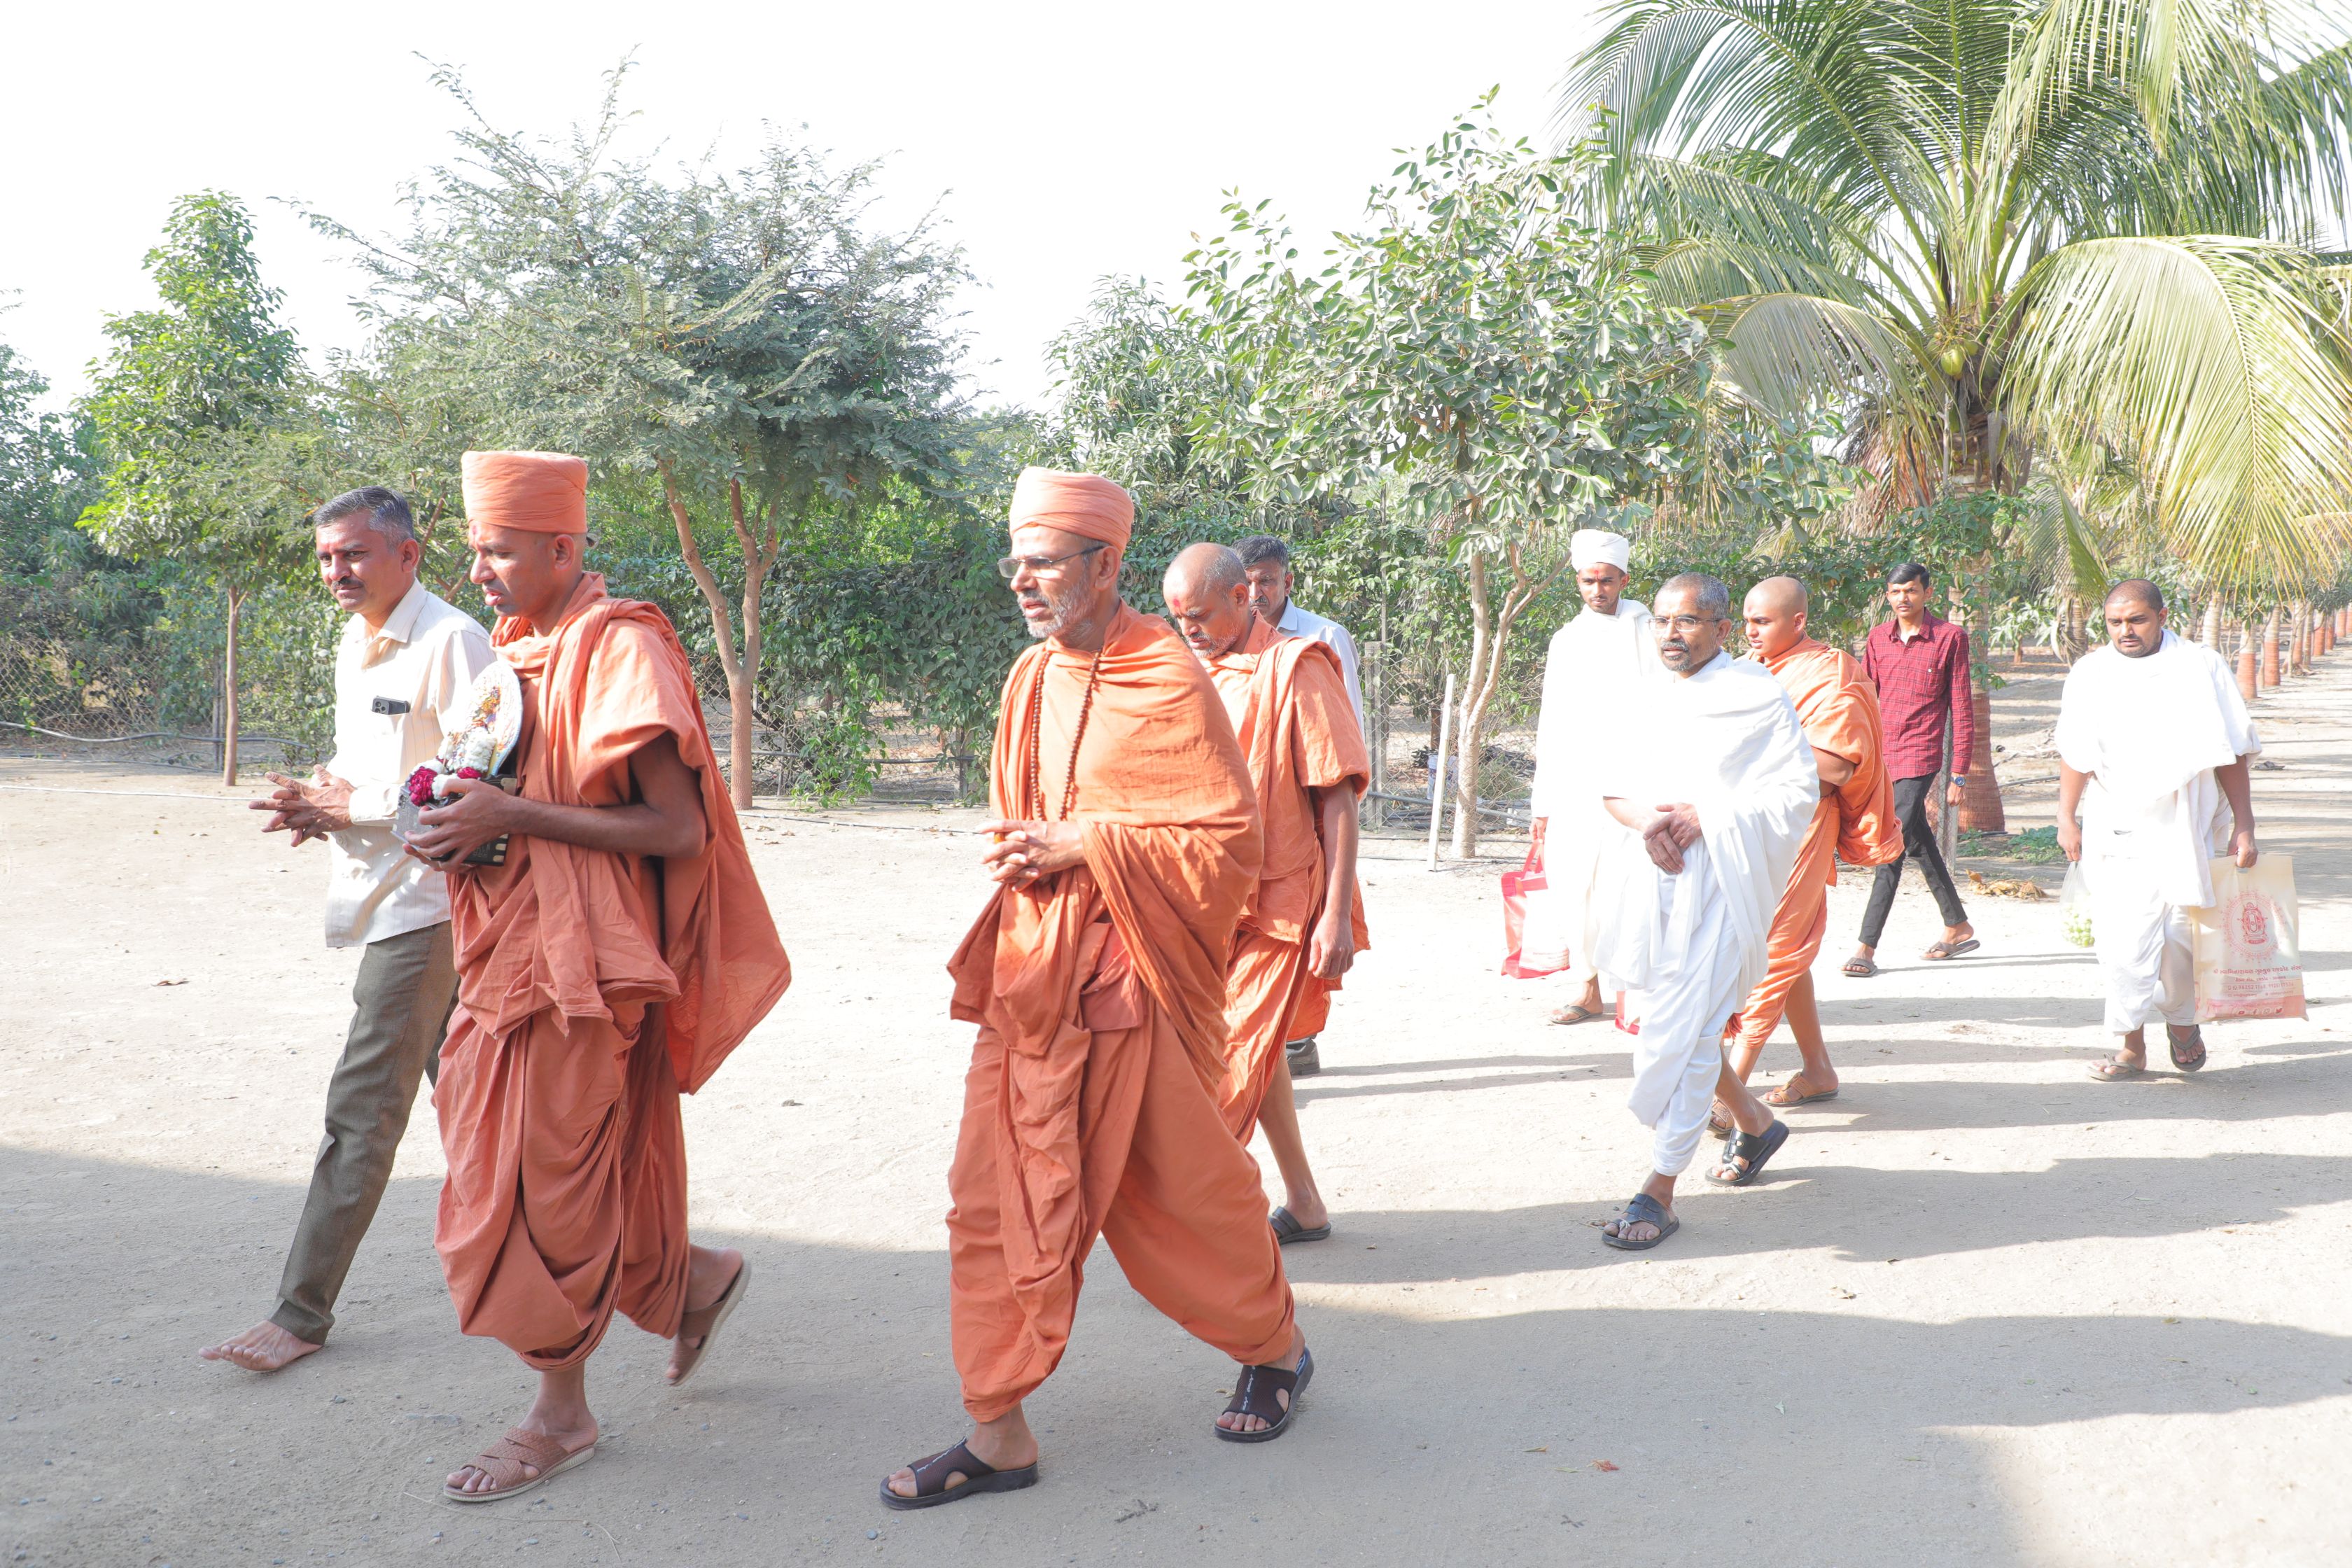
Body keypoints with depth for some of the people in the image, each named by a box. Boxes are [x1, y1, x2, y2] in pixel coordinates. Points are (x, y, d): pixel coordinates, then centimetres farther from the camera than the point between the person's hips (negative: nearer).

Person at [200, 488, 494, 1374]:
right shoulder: (354, 646, 15)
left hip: (423, 902, -10)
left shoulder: (451, 644, -14)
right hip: (383, 899, 10)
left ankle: (303, 1313, 0)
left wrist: (358, 809, -15)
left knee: (362, 1108, -6)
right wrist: (320, 801, 4)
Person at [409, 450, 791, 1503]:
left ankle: (563, 1415, 17)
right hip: (514, 942, 9)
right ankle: (695, 1277, 34)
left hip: (580, 954, -9)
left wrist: (513, 818, -22)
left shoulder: (620, 651, -15)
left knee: (552, 1177, 0)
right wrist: (462, 817, -2)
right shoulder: (521, 648, 11)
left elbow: (677, 828, -20)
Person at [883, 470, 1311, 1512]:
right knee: (997, 1198, 2)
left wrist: (1078, 849, -17)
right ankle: (999, 1434, 11)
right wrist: (1017, 849, 1)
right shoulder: (1031, 678, 10)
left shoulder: (1170, 681, -11)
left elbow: (1229, 840, -13)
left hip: (1131, 976, -6)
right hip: (1030, 970, 6)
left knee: (1177, 1188, 7)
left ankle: (1277, 1349, 34)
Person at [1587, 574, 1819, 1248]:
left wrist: (1702, 820, -17)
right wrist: (1646, 819, -11)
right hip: (1651, 882, 7)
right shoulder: (1656, 704, 17)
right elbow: (1612, 781, 11)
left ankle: (1659, 1192, -5)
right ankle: (1755, 1123, 39)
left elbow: (1797, 793, -9)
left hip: (1716, 884, -7)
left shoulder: (1758, 697, -3)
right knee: (1671, 1020, 15)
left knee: (1680, 1033, -11)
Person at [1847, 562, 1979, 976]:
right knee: (1921, 846, 15)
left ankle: (1867, 947, -14)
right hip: (1881, 757, 6)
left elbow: (1962, 709, -3)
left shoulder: (1950, 637, -5)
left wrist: (1959, 774, -6)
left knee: (1892, 849, -13)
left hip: (1919, 758, -6)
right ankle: (1959, 928, 31)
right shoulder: (1878, 638, 9)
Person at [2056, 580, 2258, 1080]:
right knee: (2123, 939, -5)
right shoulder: (2090, 674, 6)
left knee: (2183, 932, 2)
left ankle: (2182, 1020, 30)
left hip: (2188, 828, 0)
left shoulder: (2202, 668, 2)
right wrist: (2067, 819, 1)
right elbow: (2076, 754, 7)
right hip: (2115, 830, 1)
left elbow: (2233, 753, 2)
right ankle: (2132, 1045, 6)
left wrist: (2243, 826, -2)